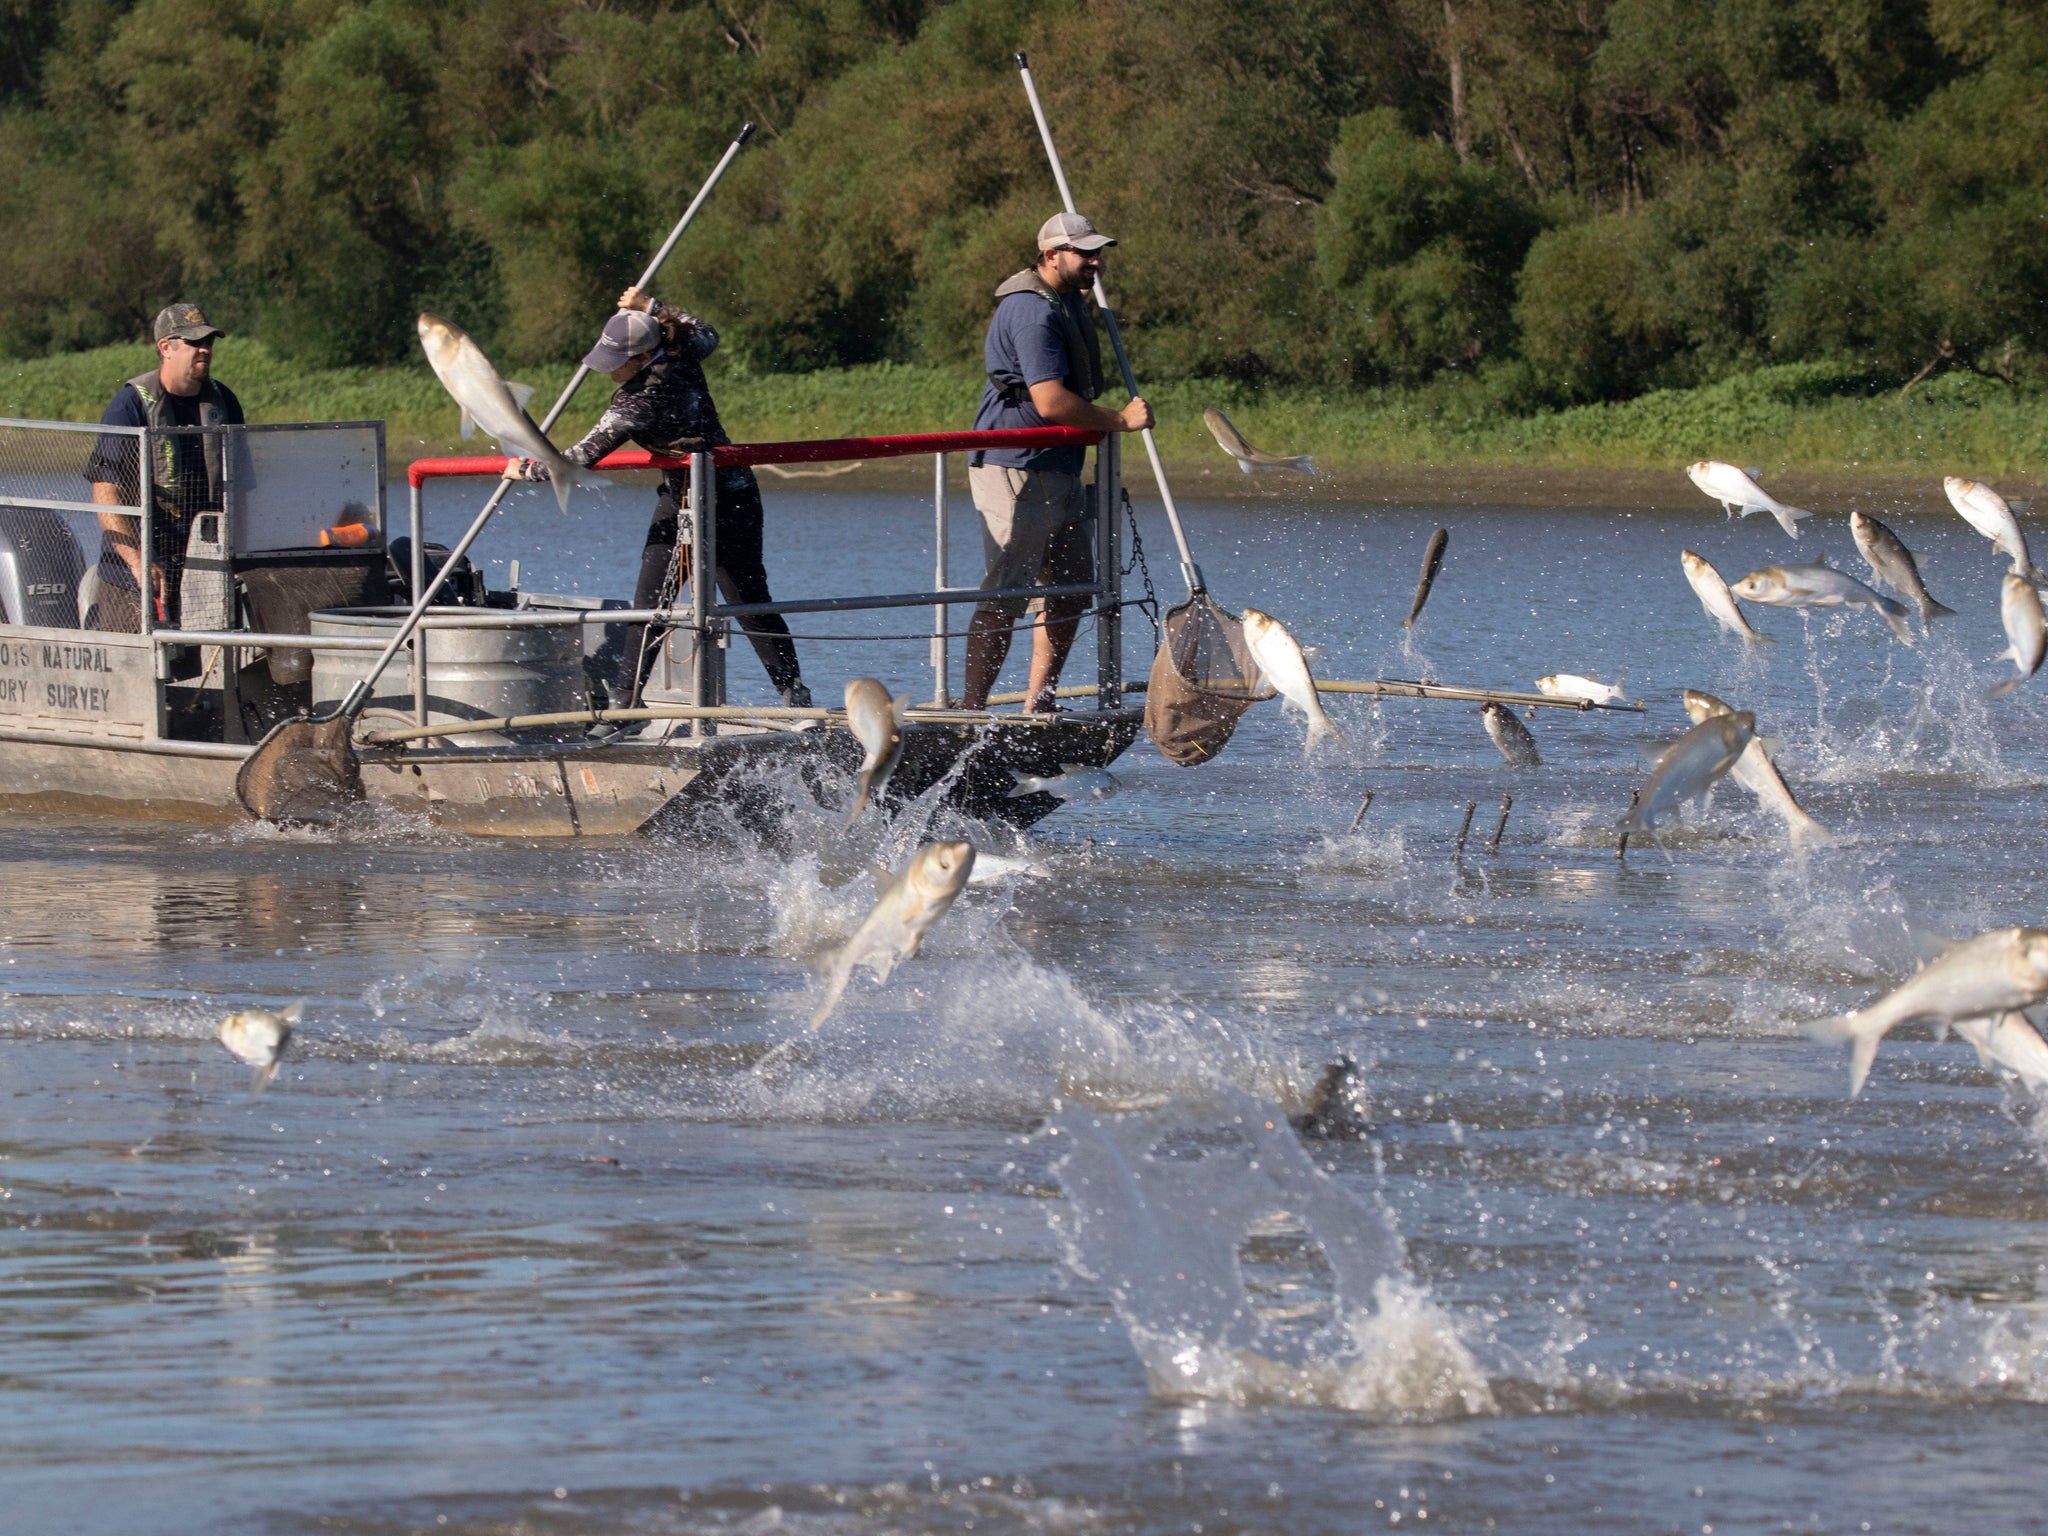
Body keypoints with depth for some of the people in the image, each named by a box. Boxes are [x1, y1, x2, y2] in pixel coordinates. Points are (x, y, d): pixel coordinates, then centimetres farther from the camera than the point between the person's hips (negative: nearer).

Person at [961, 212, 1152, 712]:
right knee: (1006, 595, -10)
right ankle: (971, 712, -7)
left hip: (1056, 472, 11)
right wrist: (1121, 421, -18)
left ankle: (1038, 706, 16)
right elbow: (1051, 402, -26)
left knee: (1072, 586, 11)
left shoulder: (1066, 302, 17)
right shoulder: (1033, 312, -19)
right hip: (1016, 469, -11)